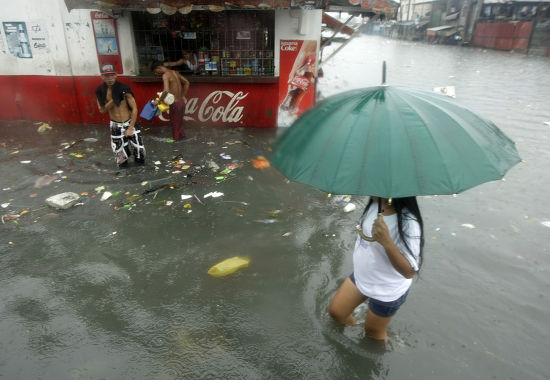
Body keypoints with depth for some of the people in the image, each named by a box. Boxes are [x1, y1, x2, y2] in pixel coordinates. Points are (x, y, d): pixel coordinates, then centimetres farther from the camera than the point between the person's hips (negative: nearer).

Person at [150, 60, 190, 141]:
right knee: (179, 123, 22)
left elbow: (166, 90, -31)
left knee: (175, 125, 7)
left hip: (175, 104, -8)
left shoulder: (165, 75, -16)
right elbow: (186, 83, 18)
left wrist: (158, 101, -19)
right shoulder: (175, 72, 10)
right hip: (181, 102, 8)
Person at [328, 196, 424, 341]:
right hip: (360, 276, 6)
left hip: (387, 292, -6)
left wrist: (386, 241, -44)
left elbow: (409, 272, -34)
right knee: (336, 312, 19)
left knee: (373, 332, 19)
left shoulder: (408, 222, -34)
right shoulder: (374, 204, -13)